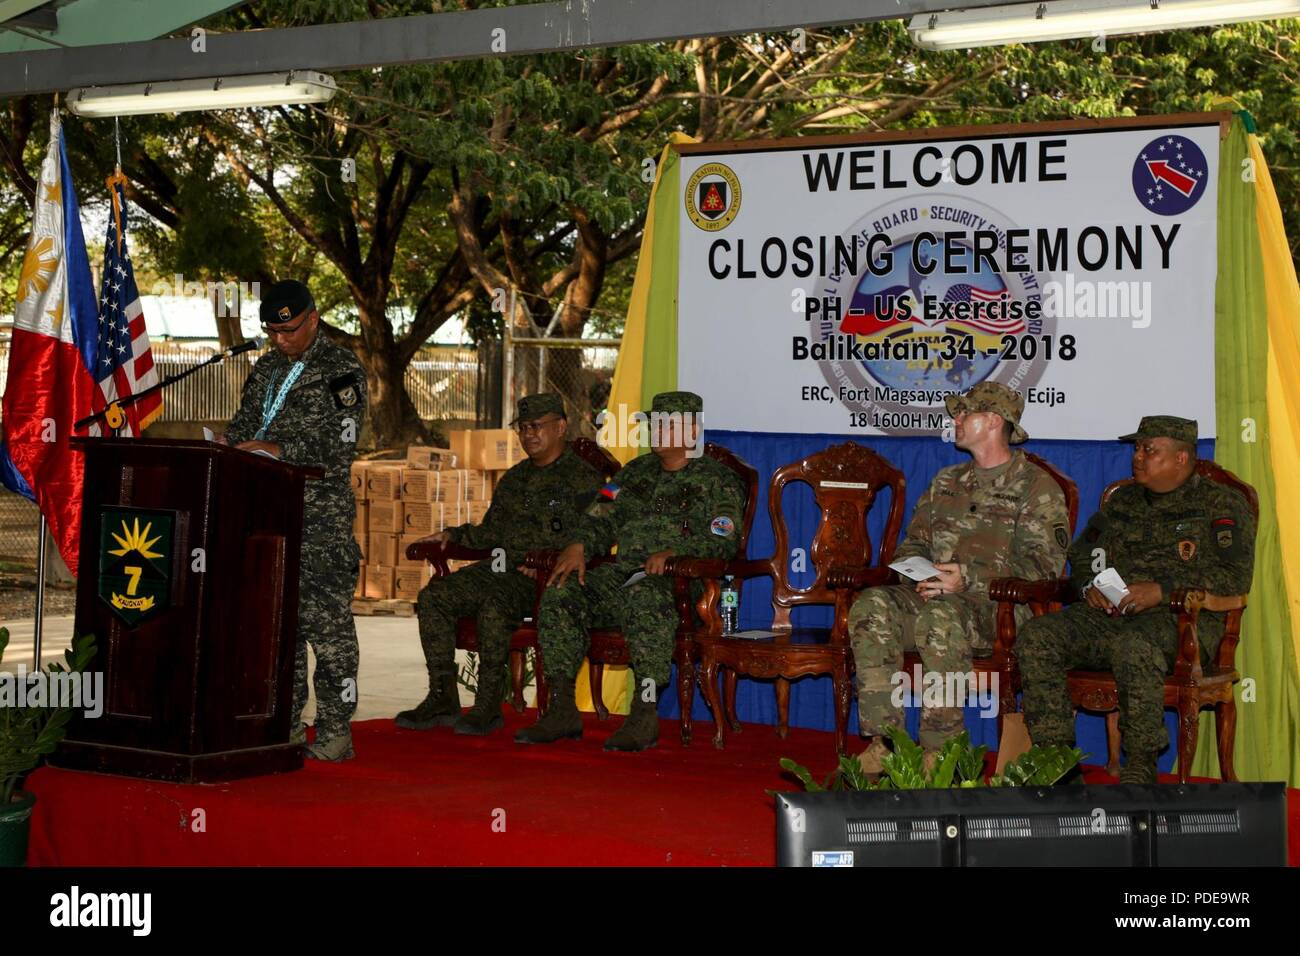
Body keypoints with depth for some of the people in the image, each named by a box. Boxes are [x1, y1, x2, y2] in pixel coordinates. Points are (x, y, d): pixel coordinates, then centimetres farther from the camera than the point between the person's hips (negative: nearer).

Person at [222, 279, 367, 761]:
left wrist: (277, 450, -17)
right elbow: (244, 426, 22)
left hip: (321, 516, -7)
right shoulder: (266, 370, 18)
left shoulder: (341, 370, -3)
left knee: (325, 618, -7)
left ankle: (335, 730, -2)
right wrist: (228, 445, 0)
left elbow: (339, 445, -12)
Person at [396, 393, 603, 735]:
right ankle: (442, 699, -12)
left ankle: (489, 707, -27)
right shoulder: (514, 479, 24)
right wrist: (453, 535, 14)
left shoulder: (584, 479, 0)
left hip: (549, 579, -8)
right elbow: (492, 532, 30)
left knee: (494, 605, -36)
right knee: (434, 595, -12)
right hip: (501, 567, 8)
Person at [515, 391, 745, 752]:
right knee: (560, 594, -19)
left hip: (678, 581, -6)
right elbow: (601, 518, 18)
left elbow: (722, 543, -7)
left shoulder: (717, 481, 6)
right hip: (623, 572, 6)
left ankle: (645, 713, -37)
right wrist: (578, 546, -5)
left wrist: (672, 553, -24)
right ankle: (563, 710, -18)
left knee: (644, 597, -41)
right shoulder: (636, 472, 24)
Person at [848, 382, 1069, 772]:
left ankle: (939, 750, -30)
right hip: (935, 594, 6)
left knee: (940, 617, -38)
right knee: (871, 606, -23)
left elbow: (1042, 565, -10)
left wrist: (969, 579, -22)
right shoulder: (947, 482, 23)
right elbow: (913, 543, 21)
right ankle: (883, 742, -27)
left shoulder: (1037, 487, 1)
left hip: (1000, 606, -6)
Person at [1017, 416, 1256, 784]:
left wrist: (1163, 591, -18)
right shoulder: (1122, 501, 25)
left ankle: (1141, 765, -25)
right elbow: (1080, 553, 32)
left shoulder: (1221, 505, 5)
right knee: (1036, 637, -19)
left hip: (1180, 619, -6)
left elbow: (1235, 575, -8)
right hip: (1106, 614, 6)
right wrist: (1089, 585, 7)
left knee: (1132, 646, -41)